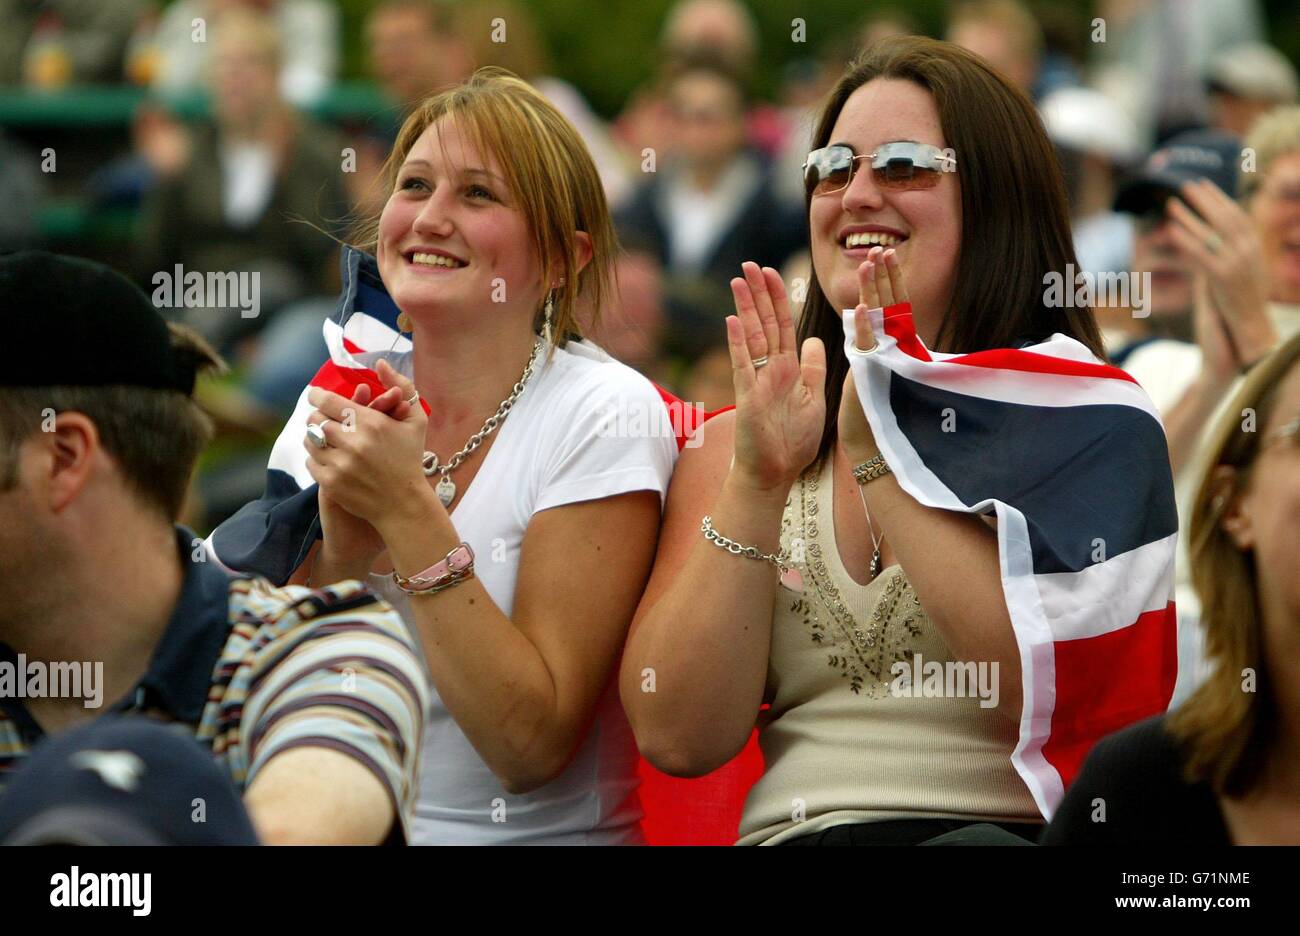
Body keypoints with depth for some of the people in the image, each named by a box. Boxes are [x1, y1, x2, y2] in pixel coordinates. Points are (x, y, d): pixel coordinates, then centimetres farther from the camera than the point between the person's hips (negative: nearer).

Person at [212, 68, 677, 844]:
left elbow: (531, 748, -14)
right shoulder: (341, 398, 5)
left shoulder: (605, 416, -7)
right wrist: (342, 548, -14)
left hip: (530, 838, -3)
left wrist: (410, 513, -18)